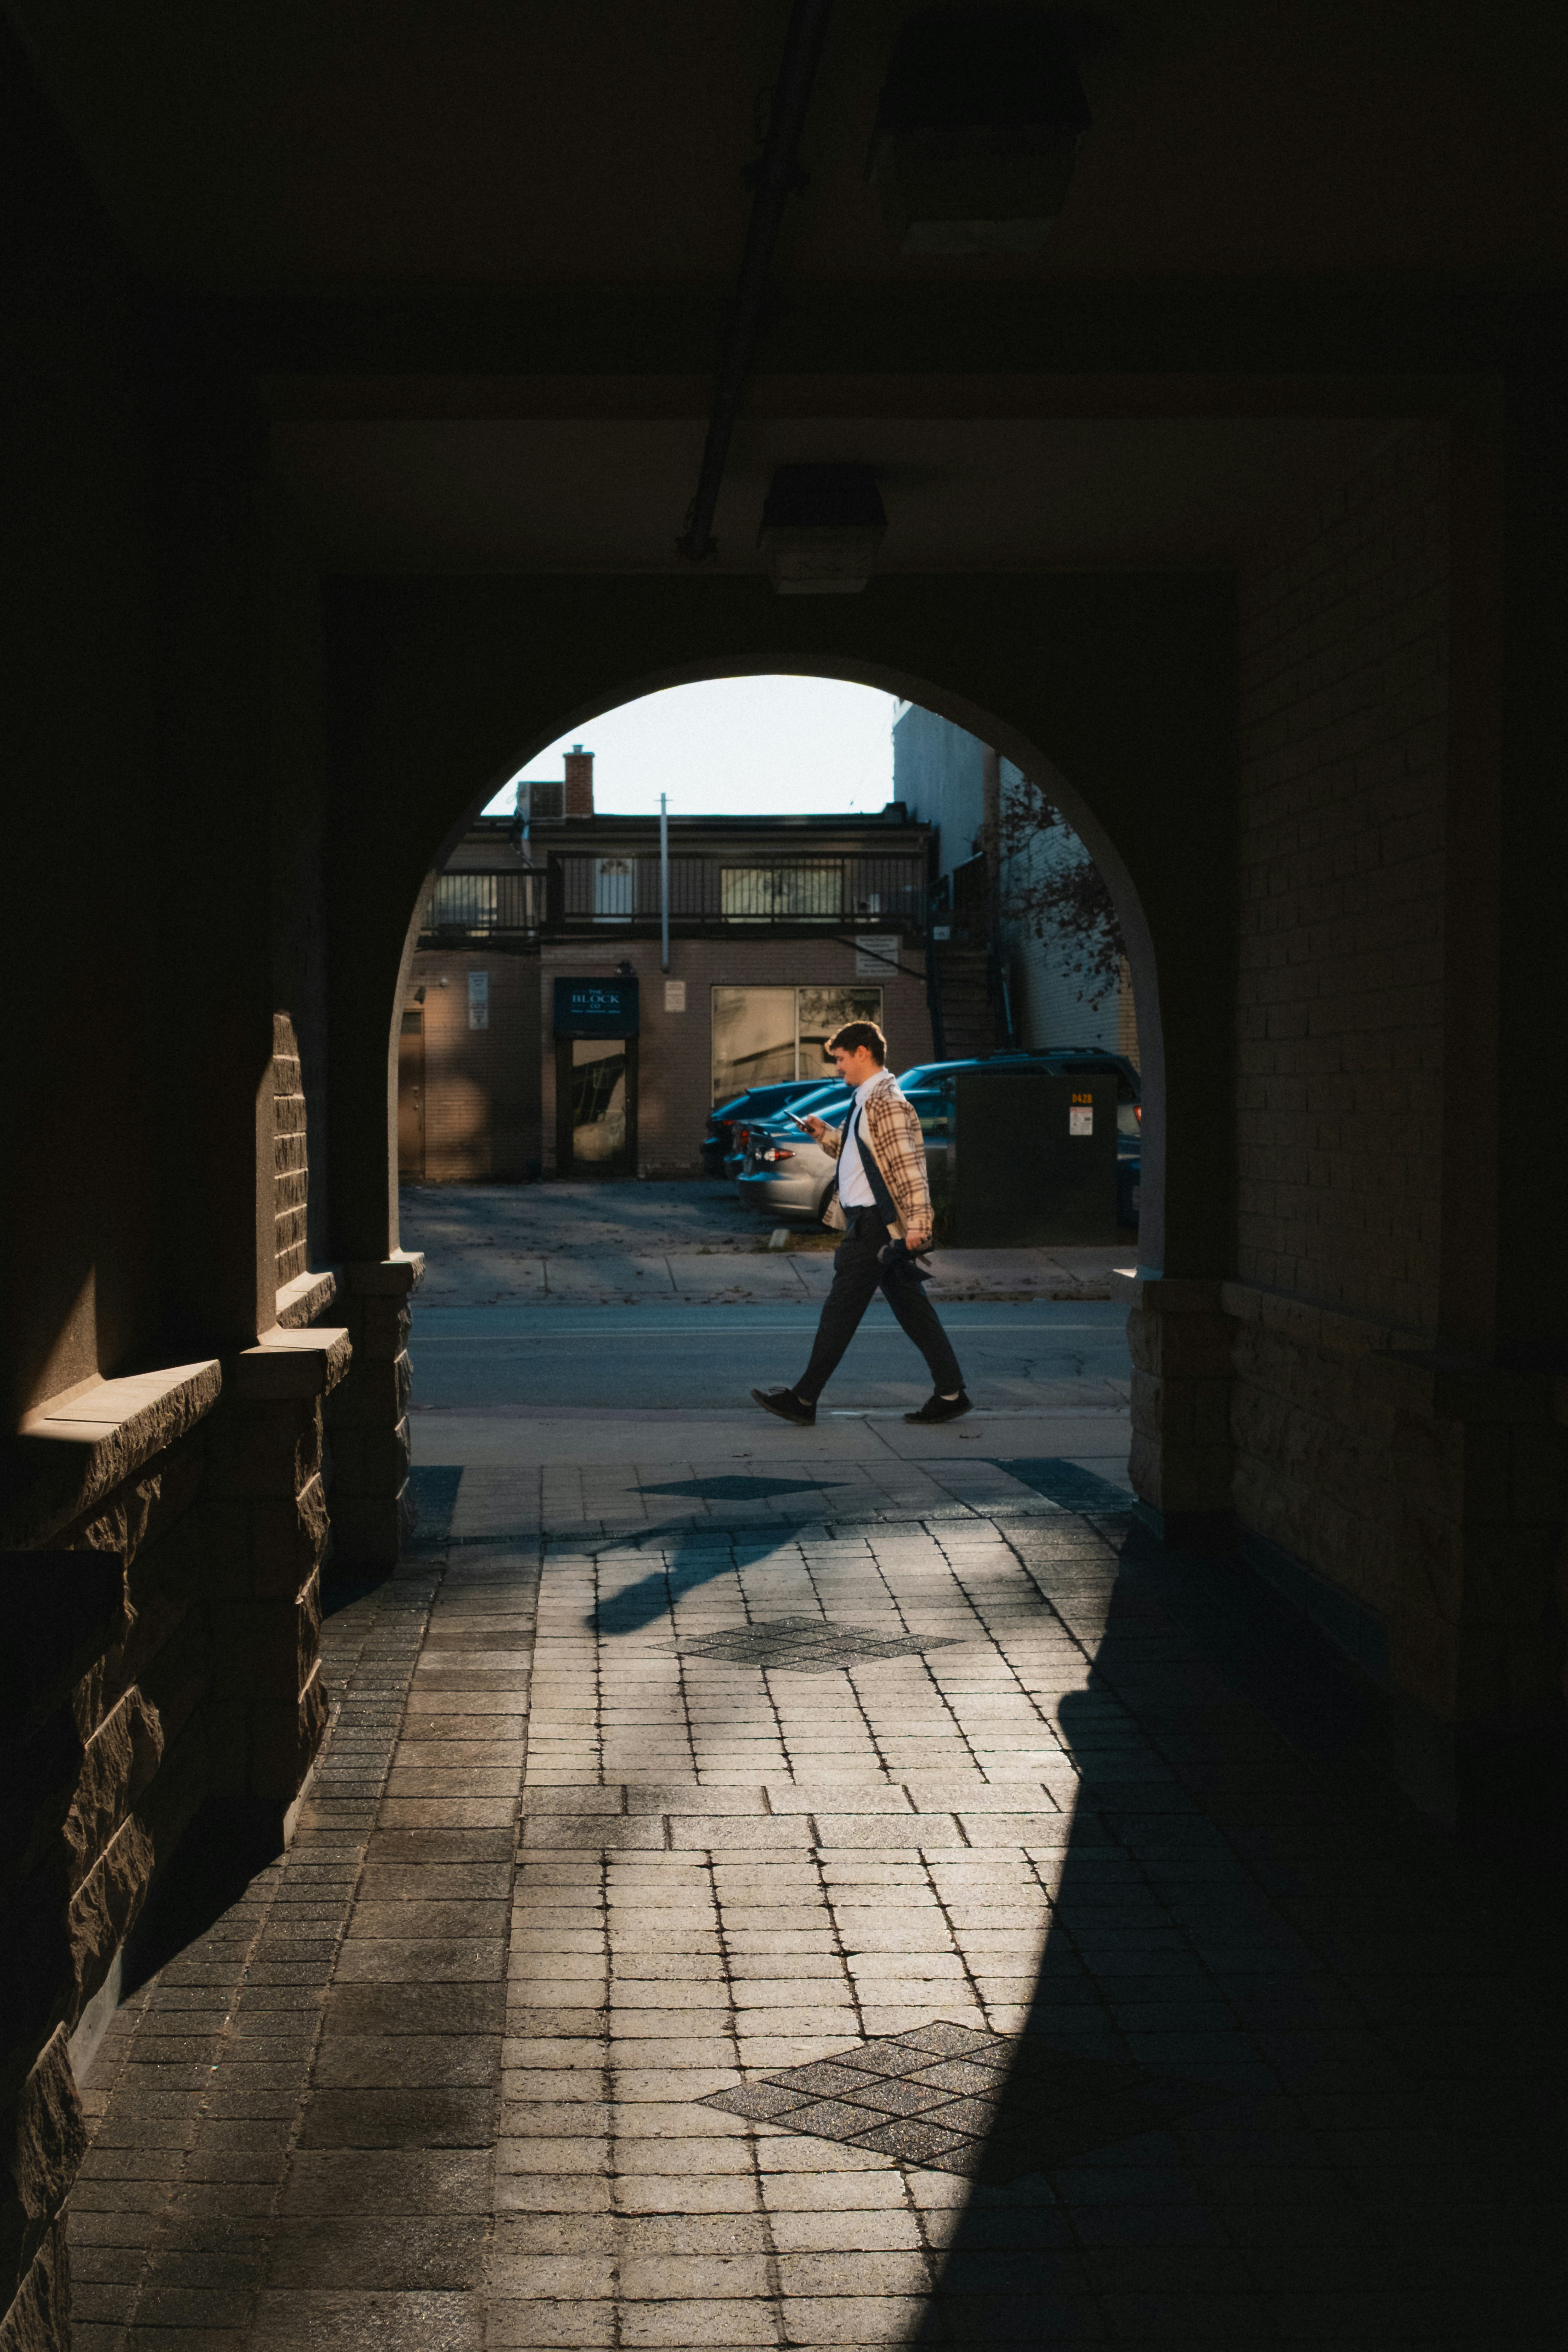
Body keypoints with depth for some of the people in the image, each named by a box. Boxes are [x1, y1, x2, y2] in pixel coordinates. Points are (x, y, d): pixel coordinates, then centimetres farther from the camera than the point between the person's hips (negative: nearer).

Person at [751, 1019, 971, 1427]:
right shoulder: (868, 1101, 17)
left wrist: (917, 1222, -27)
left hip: (875, 1225, -10)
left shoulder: (886, 1101, -15)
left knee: (840, 1311, -4)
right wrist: (823, 1132, 16)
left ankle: (804, 1400, 2)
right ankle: (951, 1393, 9)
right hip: (869, 1222, 10)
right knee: (912, 1310, 8)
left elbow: (908, 1164, -21)